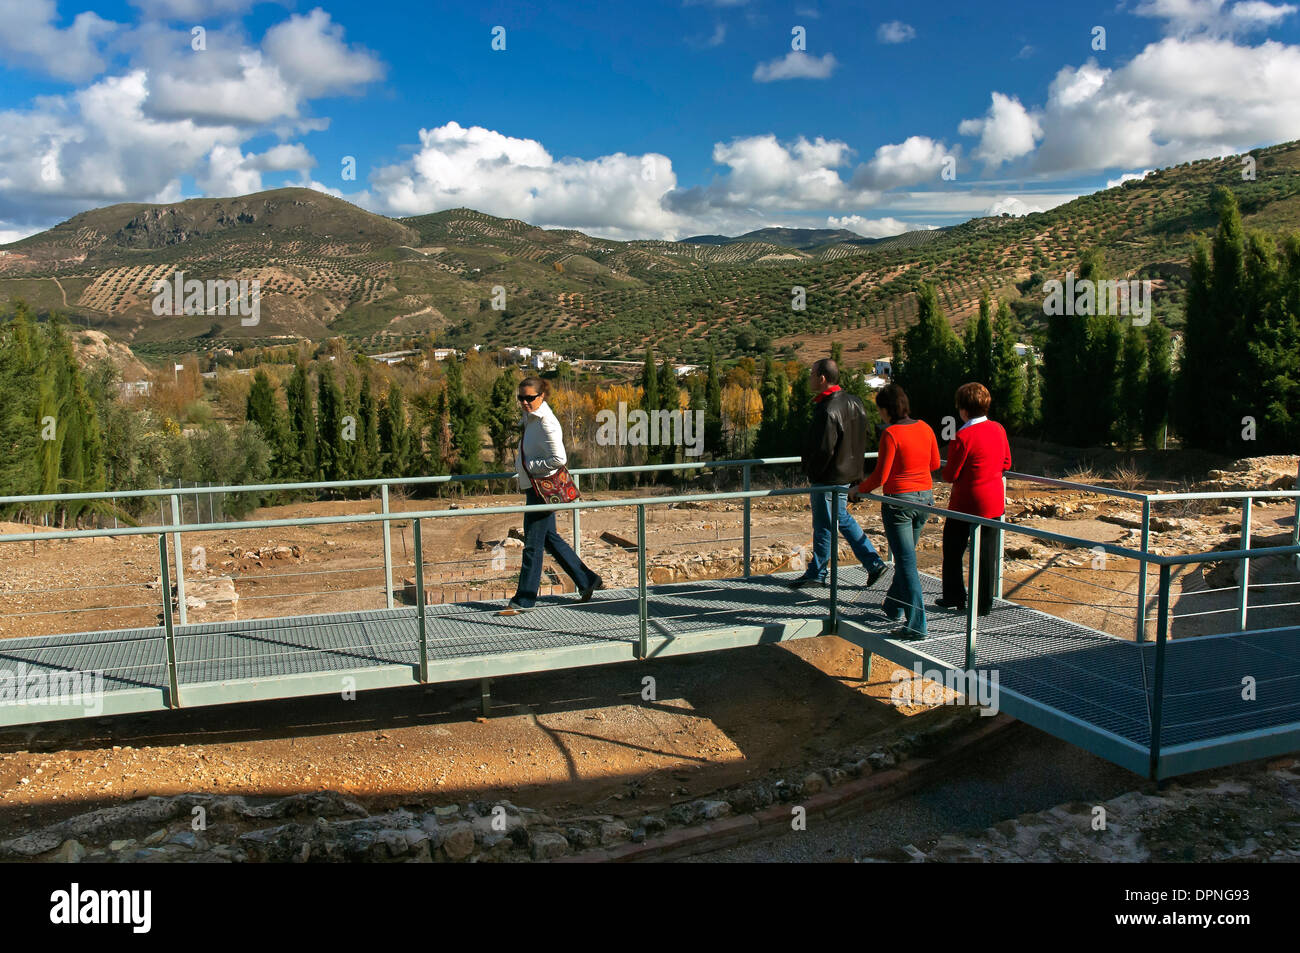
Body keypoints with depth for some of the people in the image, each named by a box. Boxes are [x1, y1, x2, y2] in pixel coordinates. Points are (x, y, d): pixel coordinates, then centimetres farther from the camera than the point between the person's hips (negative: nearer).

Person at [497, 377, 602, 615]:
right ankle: (587, 580, 26)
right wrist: (521, 462, 13)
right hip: (533, 487, 10)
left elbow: (559, 459, -24)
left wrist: (530, 465, -16)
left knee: (532, 544, -2)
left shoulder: (546, 424, -19)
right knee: (549, 538, 17)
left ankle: (523, 600, 8)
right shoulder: (530, 417, 10)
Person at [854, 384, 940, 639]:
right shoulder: (924, 428, 4)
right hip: (926, 497, 7)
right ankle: (894, 608, 36)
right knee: (905, 557, 22)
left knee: (906, 563, -4)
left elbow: (880, 476, -16)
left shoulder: (891, 434, -16)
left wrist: (860, 489, 1)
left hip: (899, 500, -7)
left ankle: (916, 625, -3)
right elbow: (935, 464, 15)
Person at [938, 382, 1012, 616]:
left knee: (953, 550, 12)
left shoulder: (963, 437, -20)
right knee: (987, 553, 10)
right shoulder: (998, 429, 1)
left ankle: (954, 597, 20)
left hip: (967, 503, -6)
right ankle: (984, 603, 15)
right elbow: (1006, 464, 12)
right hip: (995, 502, 6)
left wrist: (945, 473, 6)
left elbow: (950, 475, -15)